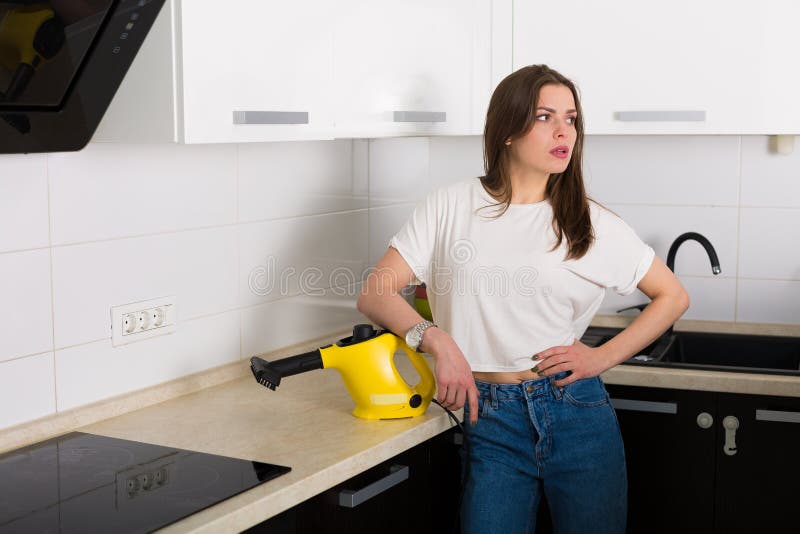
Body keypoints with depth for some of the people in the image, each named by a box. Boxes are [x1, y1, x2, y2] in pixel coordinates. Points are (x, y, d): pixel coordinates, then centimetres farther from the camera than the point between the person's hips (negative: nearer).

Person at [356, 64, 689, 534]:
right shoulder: (451, 206, 1)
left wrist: (603, 356, 0)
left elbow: (673, 296, 11)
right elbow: (375, 294, -2)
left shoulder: (590, 221, 3)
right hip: (491, 424, -1)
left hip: (578, 416, 1)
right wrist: (437, 342, -17)